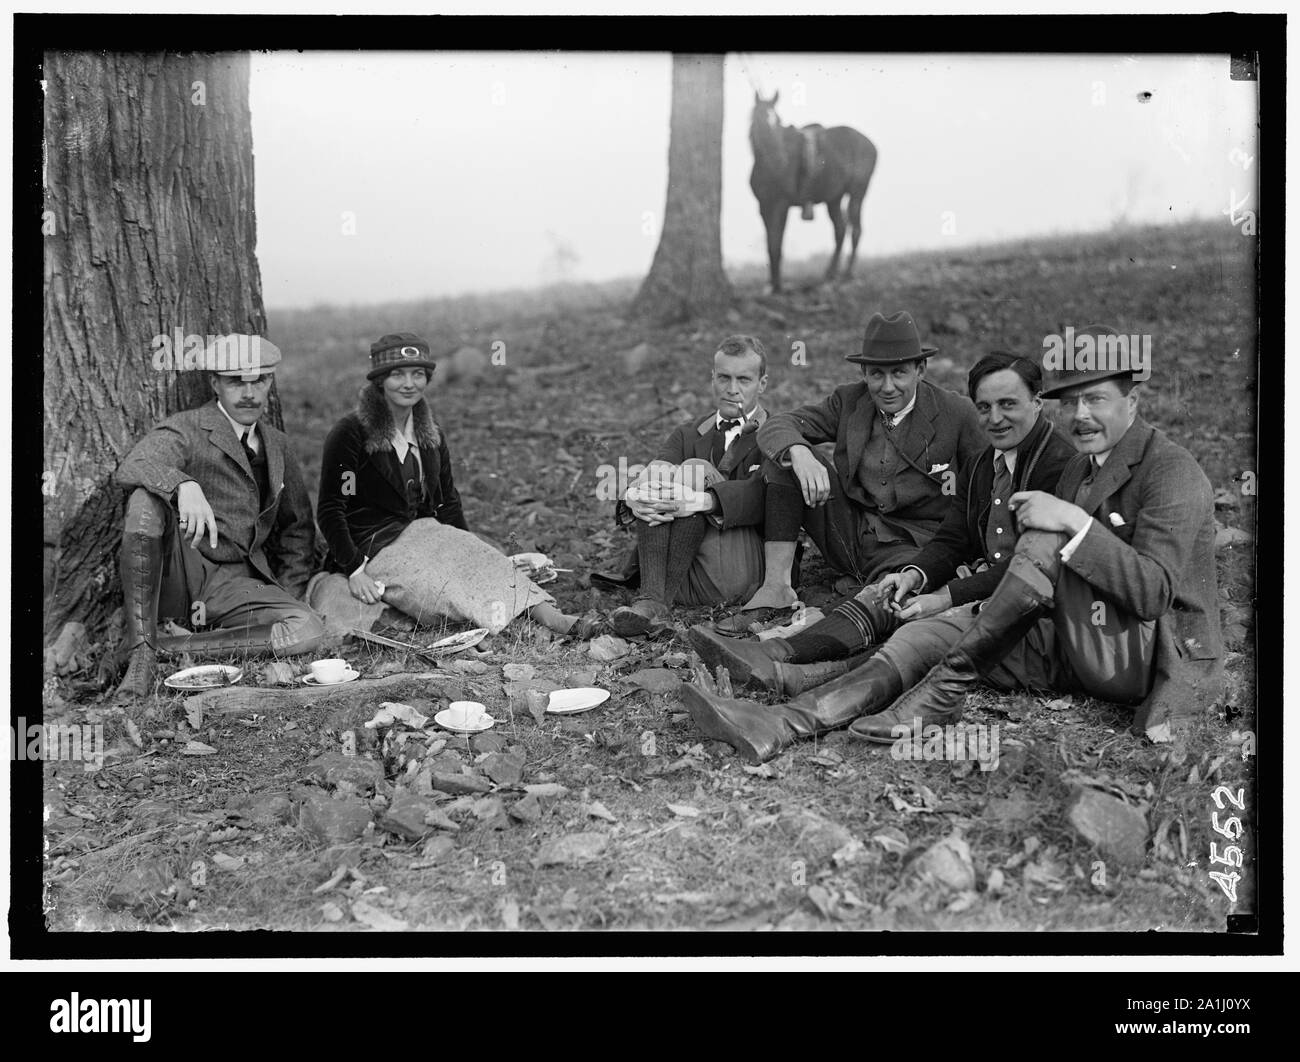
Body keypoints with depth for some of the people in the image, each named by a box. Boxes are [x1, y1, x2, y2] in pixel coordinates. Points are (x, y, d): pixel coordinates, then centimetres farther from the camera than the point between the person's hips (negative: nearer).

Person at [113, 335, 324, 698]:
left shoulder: (276, 444, 14)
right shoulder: (187, 430, -3)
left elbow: (298, 525, 22)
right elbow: (130, 469, -24)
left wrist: (287, 595, 10)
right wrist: (183, 485, -45)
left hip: (233, 583, 4)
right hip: (173, 573, -4)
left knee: (308, 630, -23)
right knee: (146, 499, -33)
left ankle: (170, 644, -16)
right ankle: (141, 650, -28)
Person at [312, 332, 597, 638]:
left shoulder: (431, 435, 12)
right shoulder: (350, 435, -9)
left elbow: (448, 502, 17)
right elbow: (330, 509, -10)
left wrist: (468, 548, 4)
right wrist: (354, 569, -19)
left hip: (422, 533, 5)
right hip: (372, 549, -5)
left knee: (482, 561, -24)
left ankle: (555, 620, -39)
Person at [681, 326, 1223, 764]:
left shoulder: (1172, 470, -11)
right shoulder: (1080, 468, 16)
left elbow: (1153, 592, -24)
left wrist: (1074, 522, -28)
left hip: (1158, 659, -8)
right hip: (1083, 645, 8)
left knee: (1048, 543, -29)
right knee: (933, 630, -11)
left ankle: (944, 689, -21)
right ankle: (782, 725, -26)